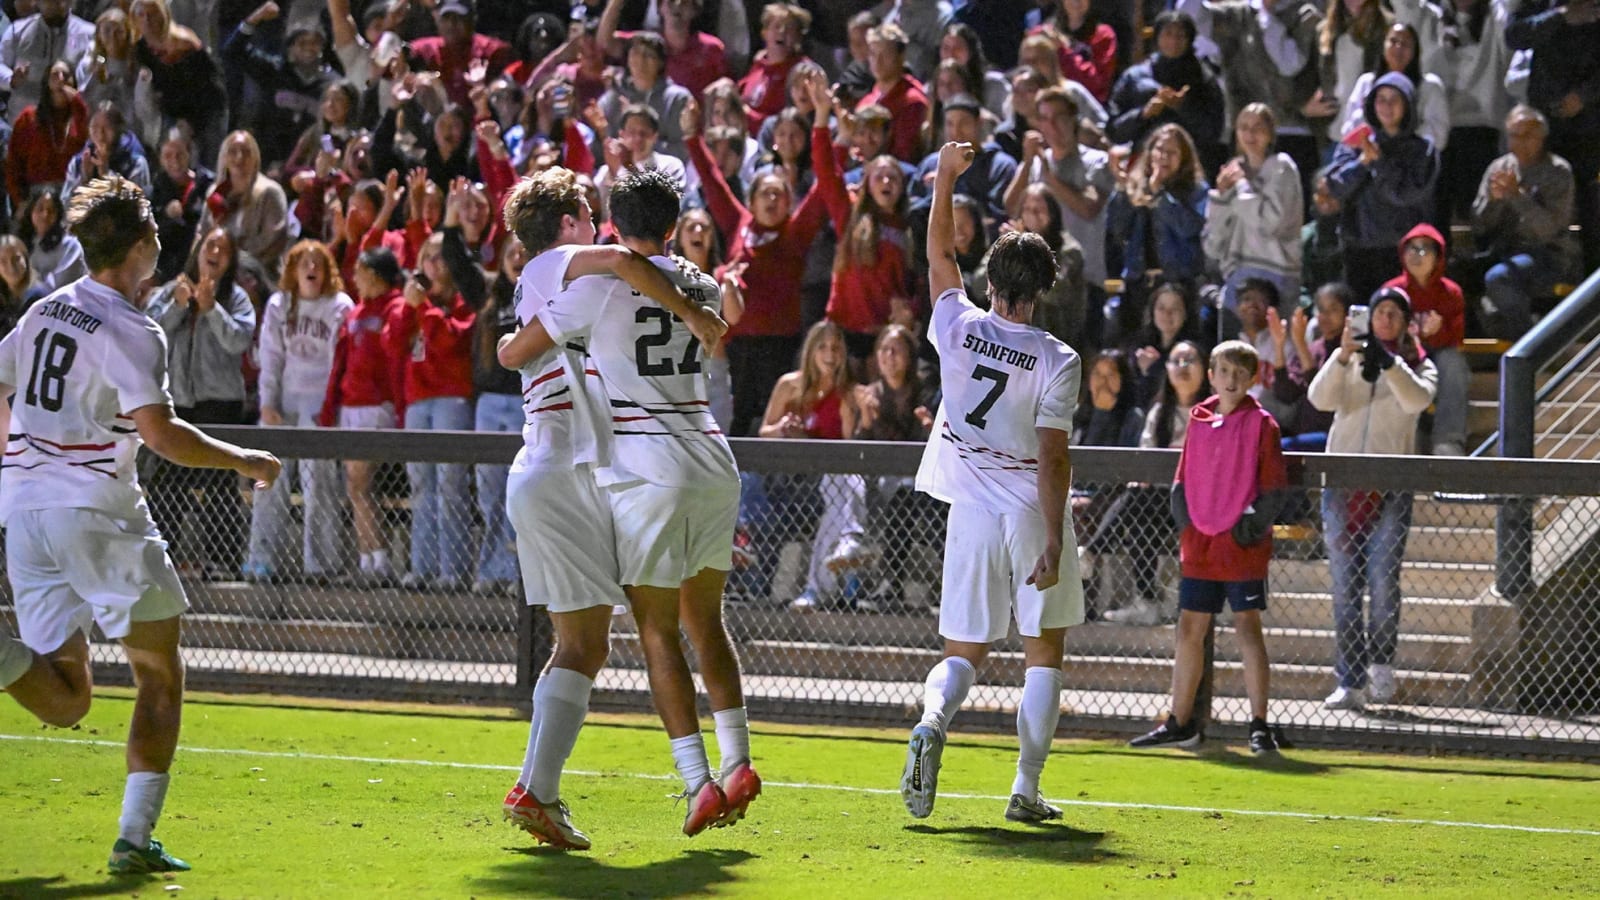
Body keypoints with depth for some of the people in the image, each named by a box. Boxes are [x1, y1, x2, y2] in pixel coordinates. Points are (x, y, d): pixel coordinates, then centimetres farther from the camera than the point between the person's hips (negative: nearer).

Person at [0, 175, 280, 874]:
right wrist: (246, 462, -6)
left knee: (65, 700, 9)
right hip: (96, 511, -7)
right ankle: (135, 837, 2)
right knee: (161, 674, 9)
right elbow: (160, 434, -19)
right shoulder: (131, 331, -10)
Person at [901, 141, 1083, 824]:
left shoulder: (959, 327, -3)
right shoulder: (1056, 360, -11)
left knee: (963, 649, 10)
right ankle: (1027, 788, 3)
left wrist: (946, 178, 24)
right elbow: (1054, 457, -14)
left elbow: (940, 255, 15)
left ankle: (931, 722, -22)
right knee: (1044, 649, 10)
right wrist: (1054, 540, -12)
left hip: (972, 509, 3)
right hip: (1033, 510, -2)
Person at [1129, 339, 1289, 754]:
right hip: (1199, 545, 5)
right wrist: (1185, 522, 1)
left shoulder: (1261, 424, -4)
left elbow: (1275, 488, -6)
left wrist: (1251, 526, -16)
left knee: (1247, 627, -5)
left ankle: (1259, 726, -1)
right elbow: (1183, 480, 15)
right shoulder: (1198, 421, 10)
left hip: (1242, 547, -5)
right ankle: (1180, 723, 18)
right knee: (1189, 629, 9)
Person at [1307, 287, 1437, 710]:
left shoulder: (1418, 365, 10)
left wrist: (1388, 361, -22)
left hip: (1390, 485, -2)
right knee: (1345, 586, 1)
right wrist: (1343, 355, -18)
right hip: (1342, 481, 2)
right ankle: (1350, 682, 3)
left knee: (1383, 580, -12)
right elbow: (1320, 398, -4)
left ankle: (1381, 666, 3)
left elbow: (1417, 399, -11)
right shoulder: (1348, 359, 13)